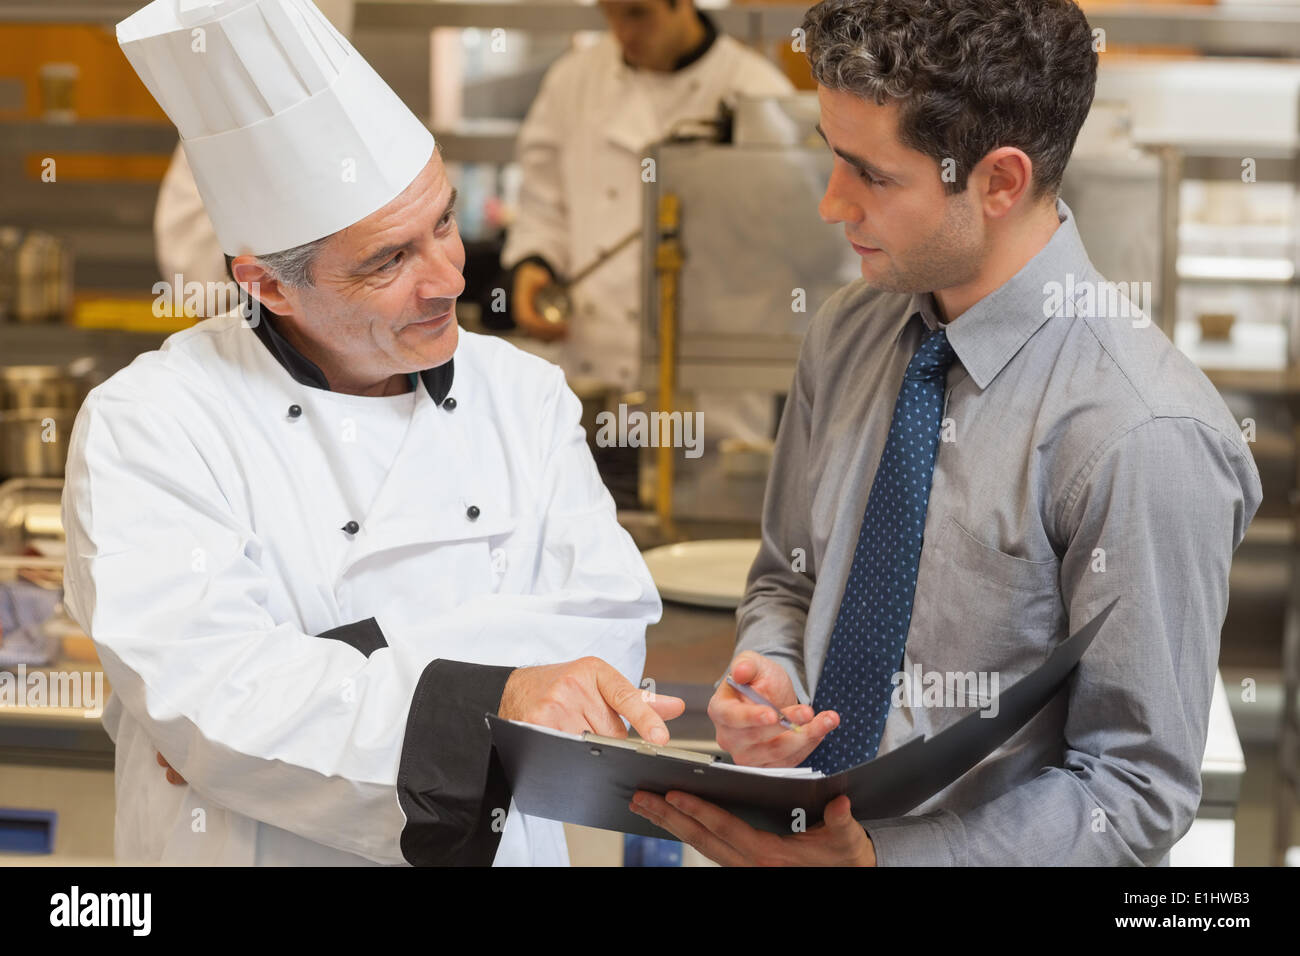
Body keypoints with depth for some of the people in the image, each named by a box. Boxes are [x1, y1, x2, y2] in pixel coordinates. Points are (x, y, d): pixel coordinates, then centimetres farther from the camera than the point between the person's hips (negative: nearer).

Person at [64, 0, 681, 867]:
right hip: (256, 849, -2)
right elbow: (203, 690, -16)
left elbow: (609, 626, -3)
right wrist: (490, 697, -26)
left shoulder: (525, 397, 8)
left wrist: (339, 669, -14)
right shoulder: (144, 427, -5)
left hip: (506, 844, 2)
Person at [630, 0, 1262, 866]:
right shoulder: (849, 336, 0)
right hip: (794, 831, 6)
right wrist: (765, 680, -7)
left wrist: (877, 856, -22)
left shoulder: (1144, 439, -20)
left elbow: (1139, 796, -16)